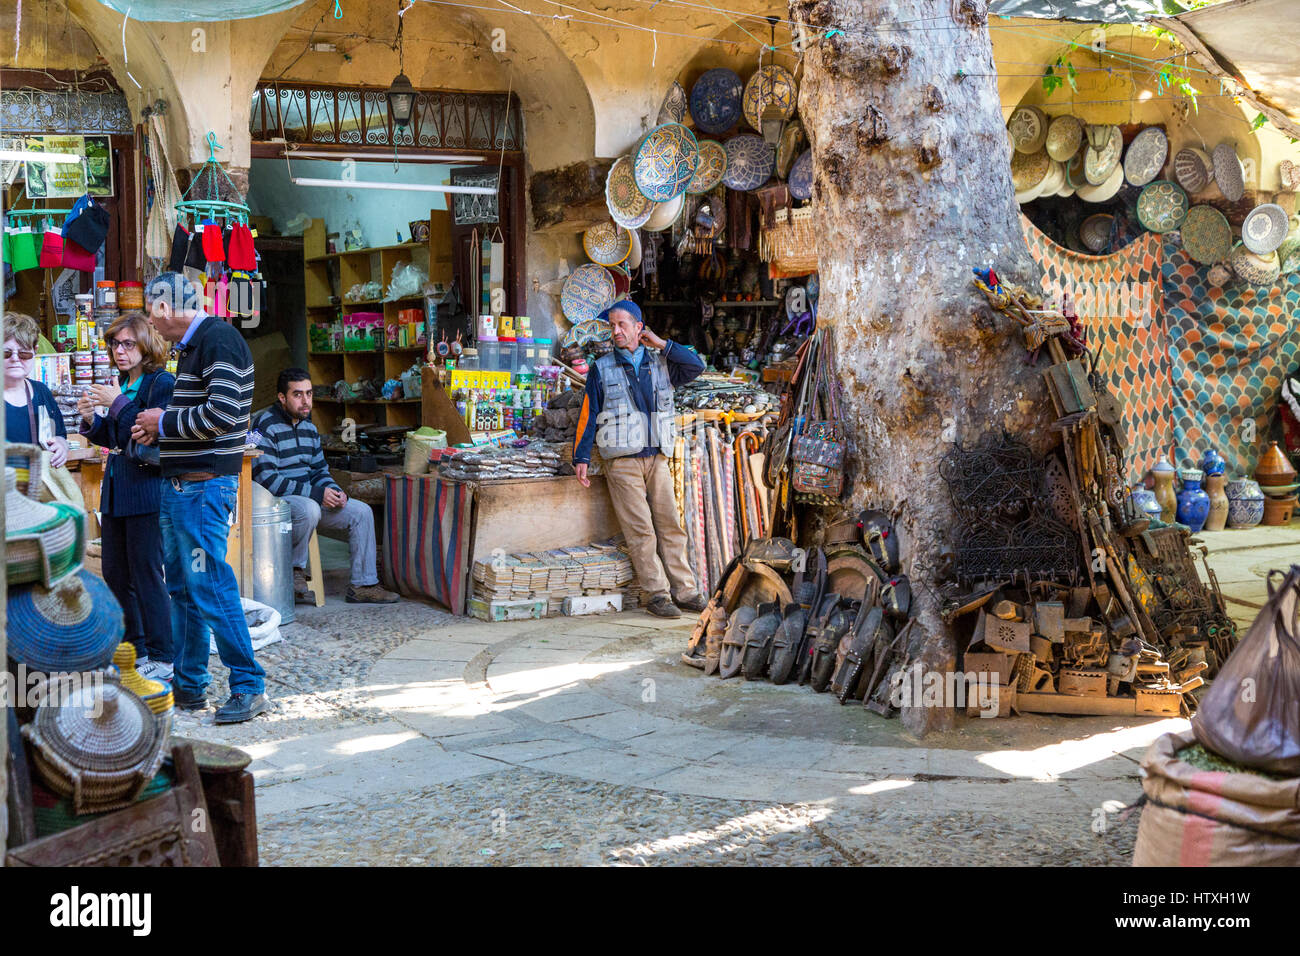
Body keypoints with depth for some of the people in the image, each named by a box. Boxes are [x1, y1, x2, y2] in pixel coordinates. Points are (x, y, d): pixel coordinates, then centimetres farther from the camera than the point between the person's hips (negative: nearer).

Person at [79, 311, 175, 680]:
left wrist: (119, 403, -20)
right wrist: (91, 419, 1)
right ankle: (135, 652, 25)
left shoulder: (162, 383, -11)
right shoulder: (122, 383, 13)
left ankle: (161, 659, 4)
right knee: (115, 574, 13)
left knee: (146, 574, -4)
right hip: (115, 490, 9)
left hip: (146, 492, -9)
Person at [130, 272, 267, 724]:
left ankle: (249, 686, -2)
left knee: (210, 586, -9)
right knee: (182, 586, 14)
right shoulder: (191, 346, 19)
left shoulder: (219, 340, -13)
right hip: (180, 484, 10)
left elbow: (221, 414, -23)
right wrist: (156, 429, 9)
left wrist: (164, 422, -10)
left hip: (205, 484, -10)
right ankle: (188, 685, 22)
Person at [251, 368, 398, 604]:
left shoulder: (308, 427, 13)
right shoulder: (266, 427, -14)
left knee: (361, 512, -5)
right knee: (309, 509, -38)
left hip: (312, 498, 8)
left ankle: (363, 585, -1)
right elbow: (267, 480, -22)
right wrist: (317, 494, -23)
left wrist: (334, 492, -4)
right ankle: (295, 568, -13)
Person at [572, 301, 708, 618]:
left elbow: (696, 366, 2)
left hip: (656, 458, 3)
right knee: (641, 531, -7)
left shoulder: (660, 363, 12)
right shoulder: (601, 369, 5)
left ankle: (686, 591, 5)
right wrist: (582, 457, -4)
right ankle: (657, 595, -4)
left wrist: (663, 344, 0)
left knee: (670, 524, 0)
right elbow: (587, 414, 4)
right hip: (622, 462, -3)